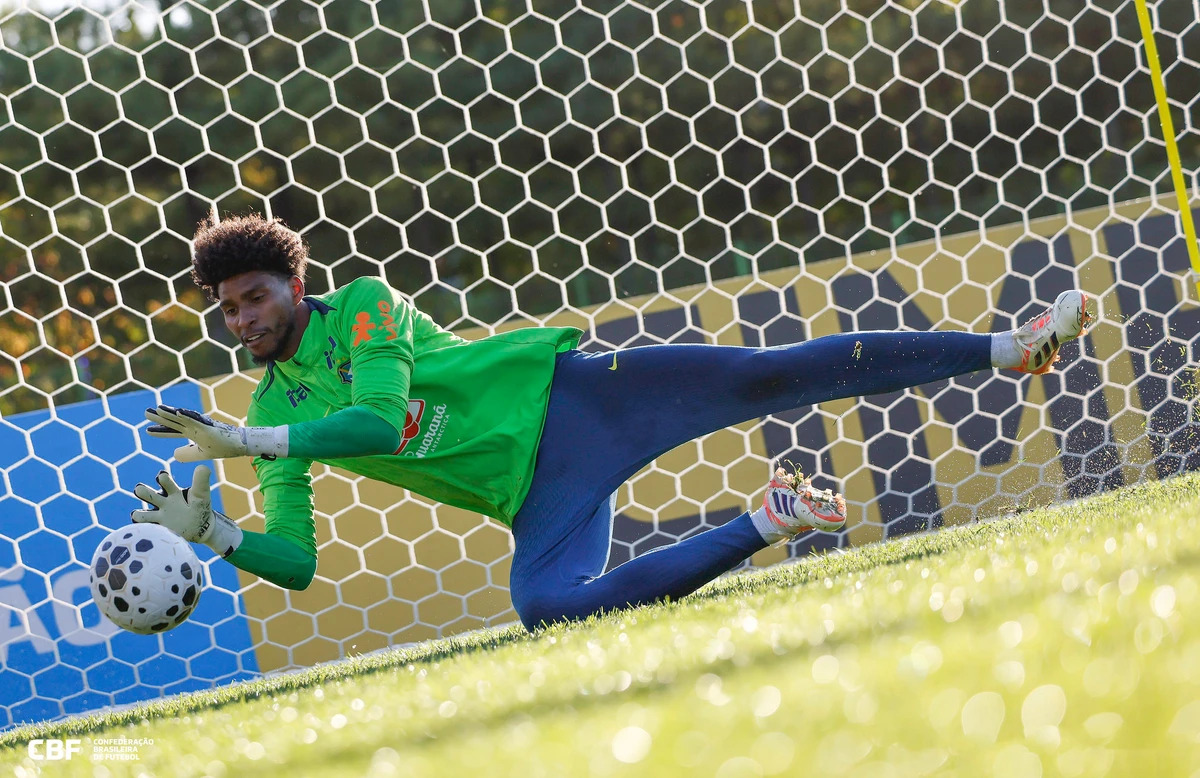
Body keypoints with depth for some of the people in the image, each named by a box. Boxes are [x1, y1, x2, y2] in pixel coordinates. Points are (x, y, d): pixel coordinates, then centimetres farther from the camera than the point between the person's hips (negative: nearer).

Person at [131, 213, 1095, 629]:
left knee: (769, 374, -17)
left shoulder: (363, 307, -4)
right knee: (545, 605, -29)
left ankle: (1006, 346, -5)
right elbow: (296, 562, 8)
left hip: (561, 393, -3)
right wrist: (215, 535, -11)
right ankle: (765, 522, -12)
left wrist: (241, 442, -23)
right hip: (536, 497, 3)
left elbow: (383, 419, -21)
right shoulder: (275, 413, 11)